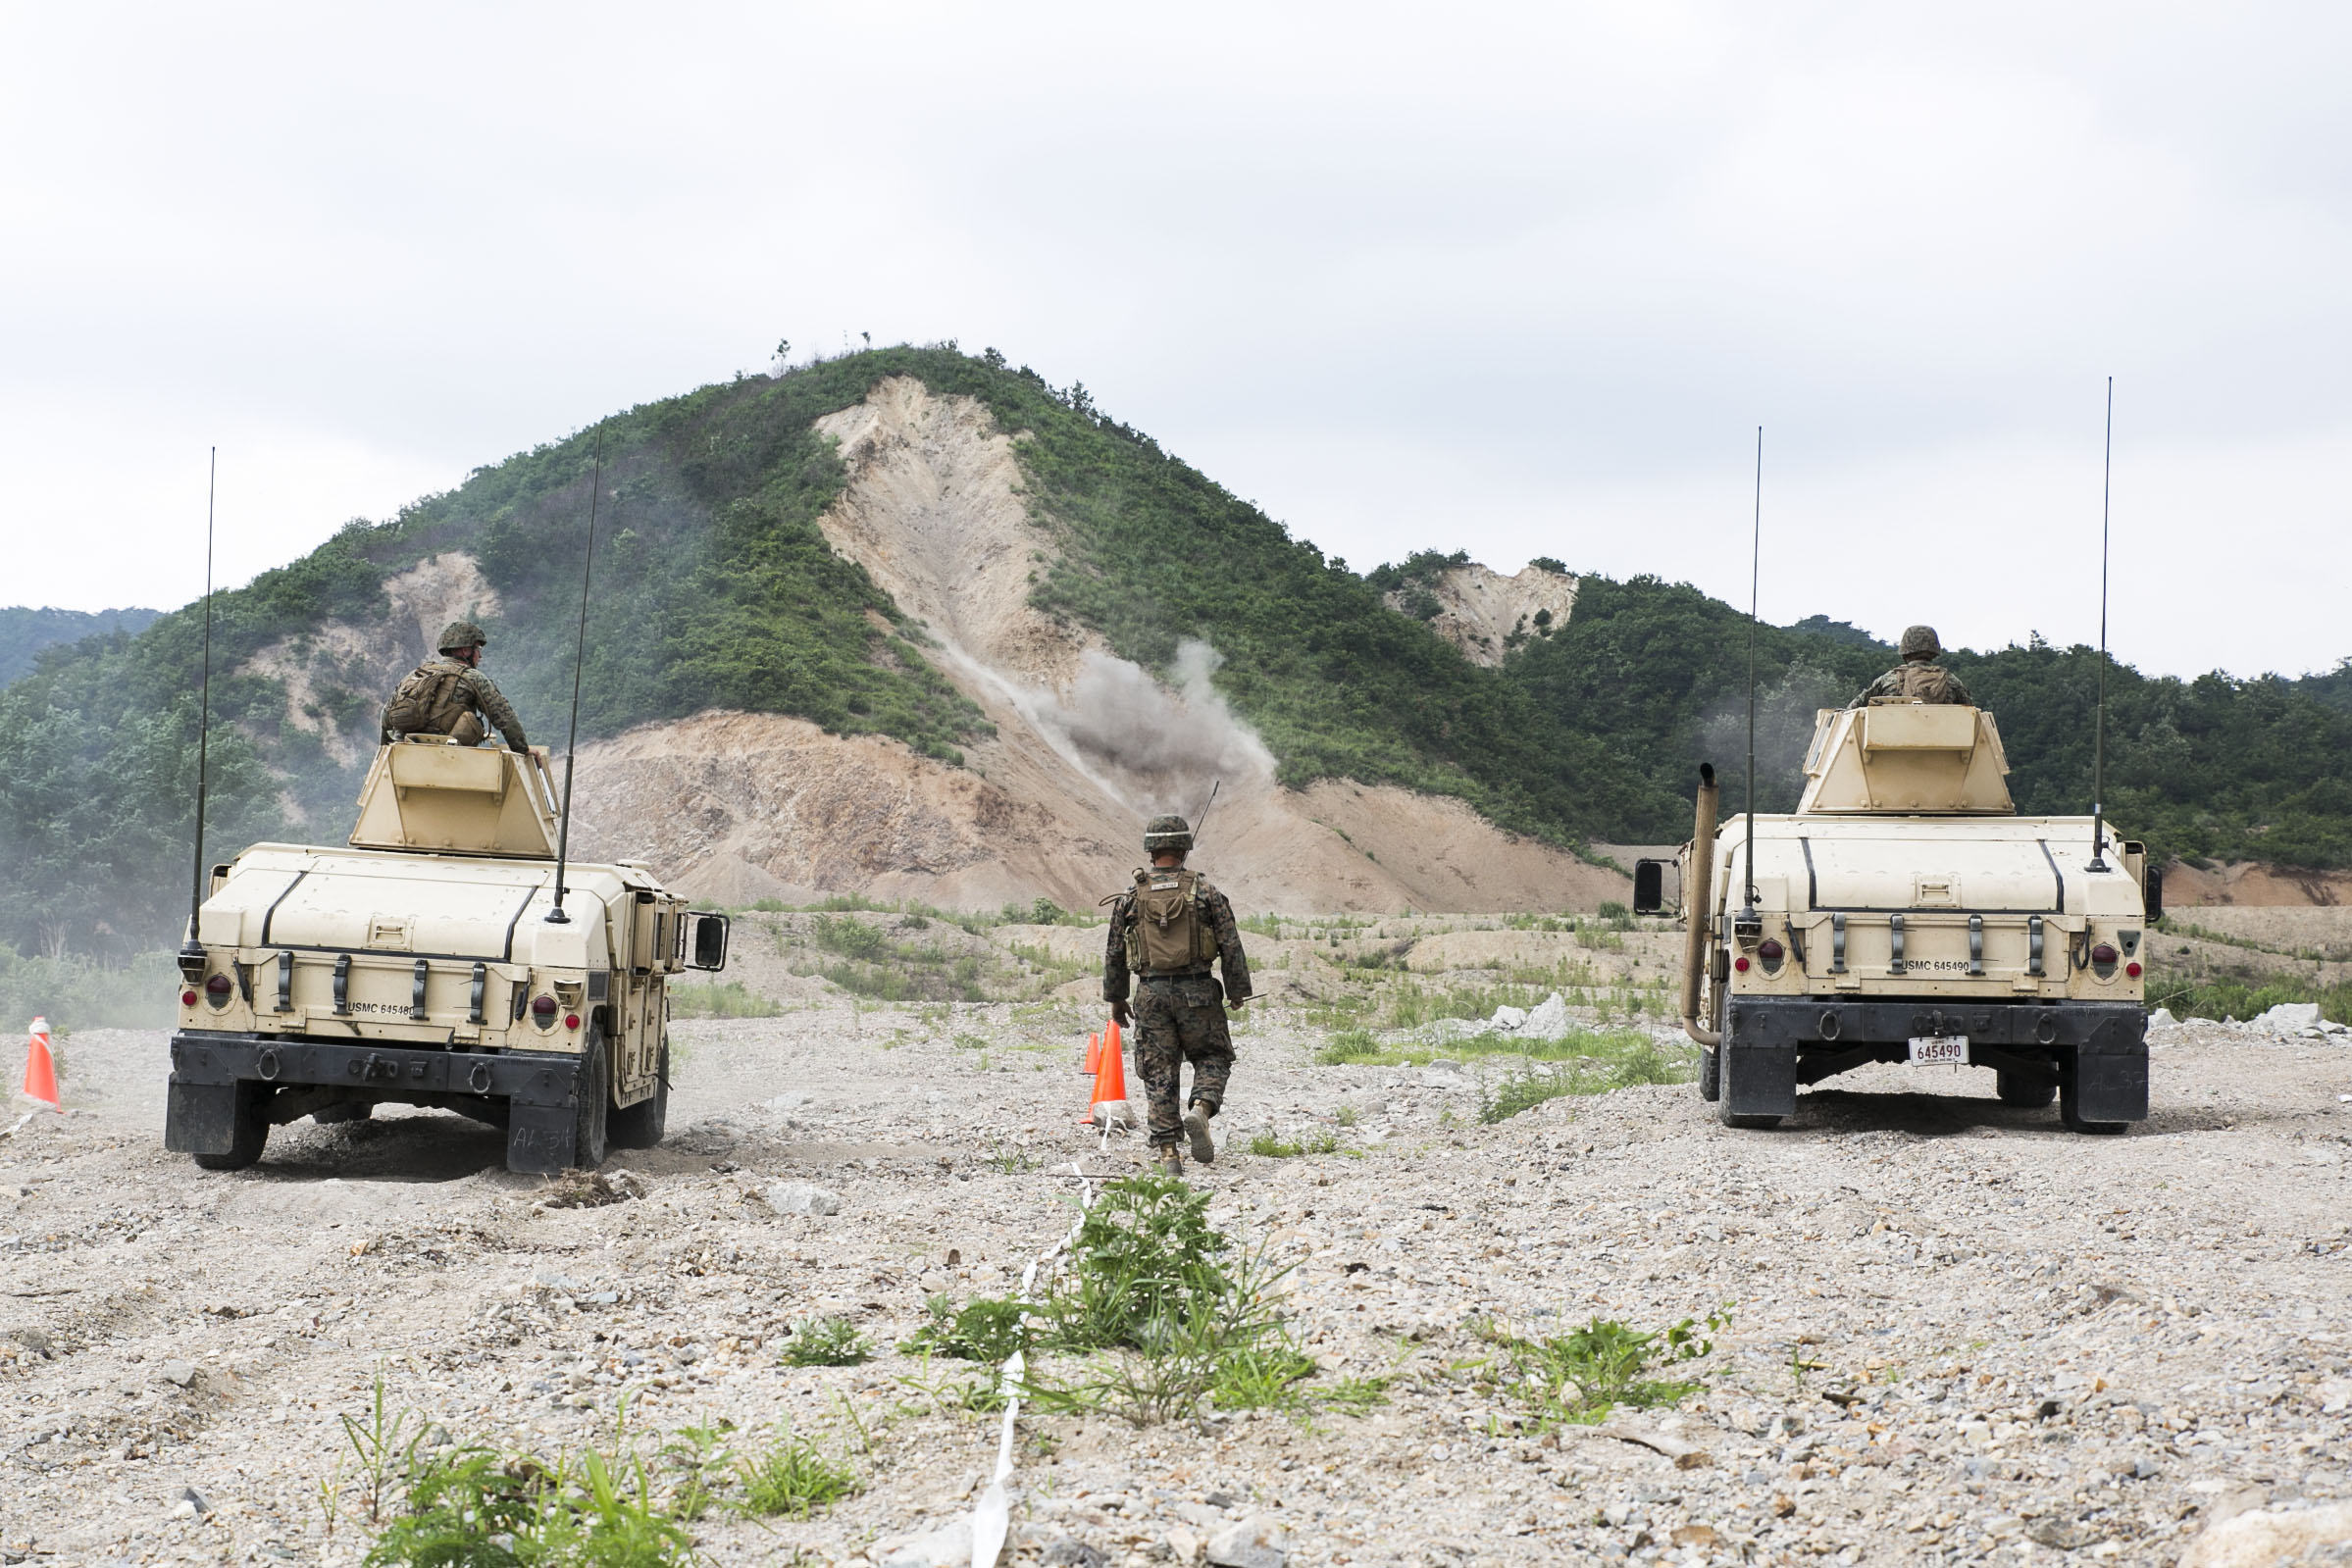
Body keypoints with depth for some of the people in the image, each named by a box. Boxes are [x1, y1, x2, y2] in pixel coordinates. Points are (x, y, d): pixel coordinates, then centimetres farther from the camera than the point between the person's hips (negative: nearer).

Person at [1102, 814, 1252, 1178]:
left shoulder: (1131, 898, 3)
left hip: (1152, 994, 1)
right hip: (1197, 992, -1)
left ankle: (1166, 1151, 3)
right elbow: (1231, 946, -2)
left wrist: (1115, 998, 18)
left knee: (1159, 1073, 6)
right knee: (1212, 1057, 15)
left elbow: (1114, 953, 7)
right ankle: (1200, 1109, -13)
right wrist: (1238, 991, 9)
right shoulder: (1204, 892, -2)